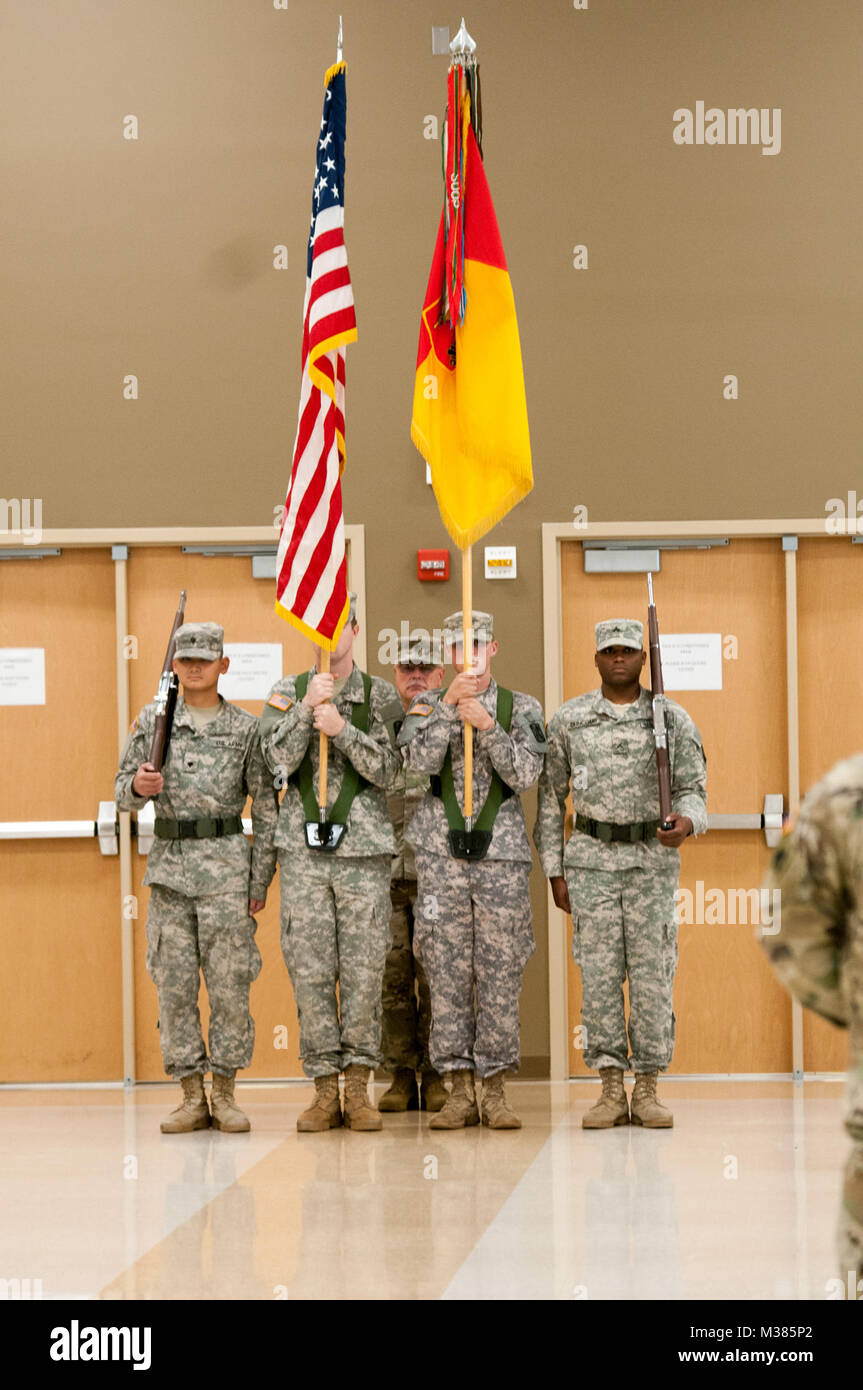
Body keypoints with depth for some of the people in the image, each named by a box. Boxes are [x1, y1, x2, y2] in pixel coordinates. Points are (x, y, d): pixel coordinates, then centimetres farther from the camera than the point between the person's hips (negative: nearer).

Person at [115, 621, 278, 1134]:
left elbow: (267, 807, 4)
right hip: (169, 864, 2)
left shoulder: (246, 728, 3)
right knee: (174, 982, 2)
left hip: (226, 864, -2)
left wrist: (261, 878, -1)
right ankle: (192, 1096, 8)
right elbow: (123, 792, 10)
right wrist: (138, 786, -14)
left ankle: (225, 1093, 6)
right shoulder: (153, 721, 9)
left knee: (229, 983, -2)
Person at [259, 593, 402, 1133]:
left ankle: (359, 1087, 6)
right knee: (310, 971, 0)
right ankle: (325, 1088, 6)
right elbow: (279, 759, -4)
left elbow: (387, 769, -3)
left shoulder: (381, 695, 7)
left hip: (364, 850, -1)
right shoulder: (287, 692, 10)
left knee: (364, 971, -1)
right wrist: (307, 708, -15)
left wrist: (343, 729, -15)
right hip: (304, 851, 1)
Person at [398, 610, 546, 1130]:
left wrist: (488, 726, -16)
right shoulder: (429, 705, 9)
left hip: (502, 855, 0)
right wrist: (449, 704, -17)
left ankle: (495, 1091, 6)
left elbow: (525, 775, -5)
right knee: (448, 974, 0)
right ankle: (460, 1091, 5)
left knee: (500, 975, 0)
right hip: (441, 854, 1)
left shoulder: (522, 708, 8)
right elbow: (420, 761, -9)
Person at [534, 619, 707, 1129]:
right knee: (599, 972, -1)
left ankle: (649, 1089, 5)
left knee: (652, 972, -2)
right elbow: (551, 798, 10)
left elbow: (693, 788, 3)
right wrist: (554, 870, 5)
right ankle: (612, 1091, 4)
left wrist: (687, 822, -20)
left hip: (653, 859, 0)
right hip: (591, 859, 0)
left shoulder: (672, 719, 3)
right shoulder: (569, 719, 5)